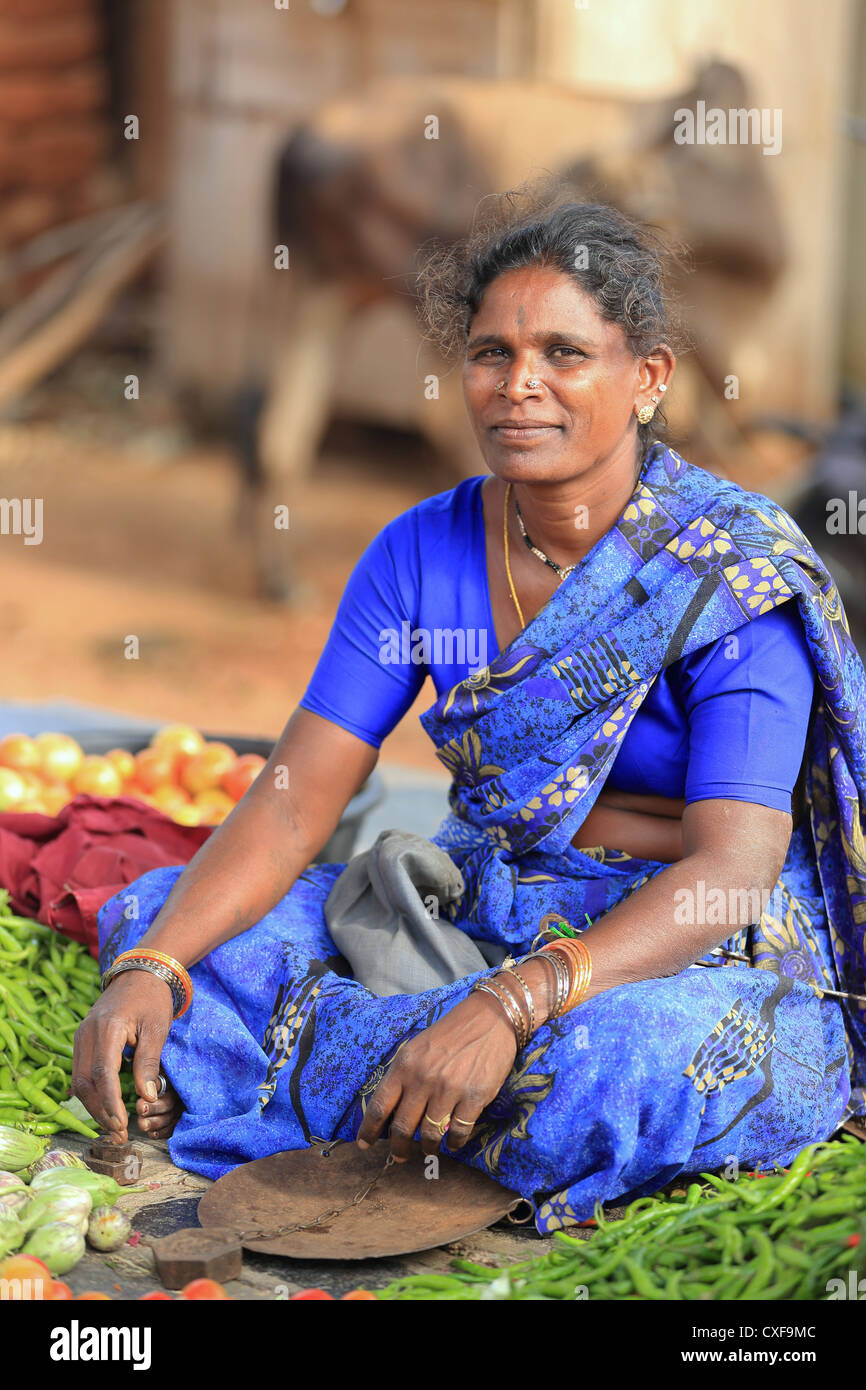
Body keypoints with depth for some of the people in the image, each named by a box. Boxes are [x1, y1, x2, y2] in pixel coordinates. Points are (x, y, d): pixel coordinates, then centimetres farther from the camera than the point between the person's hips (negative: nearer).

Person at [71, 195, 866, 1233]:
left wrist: (507, 1007, -42)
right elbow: (292, 802, -5)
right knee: (151, 913, -7)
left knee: (616, 1061, -41)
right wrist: (151, 968, -24)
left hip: (698, 964, -4)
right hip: (471, 917, 5)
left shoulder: (734, 573, -16)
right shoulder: (422, 553, 0)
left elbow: (733, 869, -26)